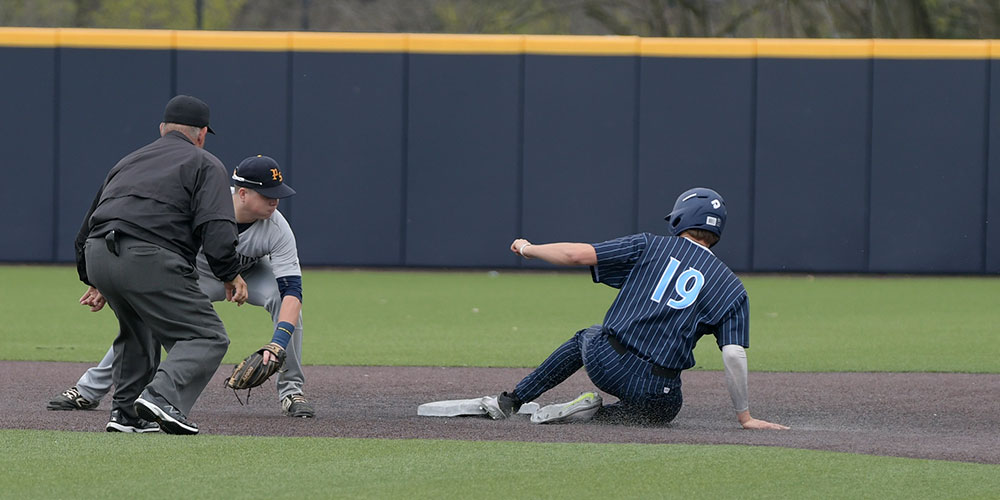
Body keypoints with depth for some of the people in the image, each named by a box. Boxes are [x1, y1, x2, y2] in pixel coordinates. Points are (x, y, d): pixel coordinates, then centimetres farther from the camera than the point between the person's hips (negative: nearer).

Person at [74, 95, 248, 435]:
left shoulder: (128, 162, 31)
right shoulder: (204, 164, 12)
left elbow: (87, 228, 33)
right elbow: (217, 228, -4)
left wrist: (94, 281, 41)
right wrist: (230, 275, 6)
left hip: (97, 256, 7)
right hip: (149, 260, -7)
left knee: (139, 328, 31)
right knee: (207, 337, -3)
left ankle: (125, 412, 25)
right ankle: (162, 397, -25)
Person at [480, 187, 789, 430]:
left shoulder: (651, 247, 4)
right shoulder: (731, 288, 3)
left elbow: (577, 254, 1)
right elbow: (734, 355, -7)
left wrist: (529, 249, 19)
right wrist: (745, 417, -1)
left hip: (604, 364, 2)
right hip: (656, 391, -2)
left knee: (587, 337, 37)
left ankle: (512, 401, 31)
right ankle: (595, 414, 2)